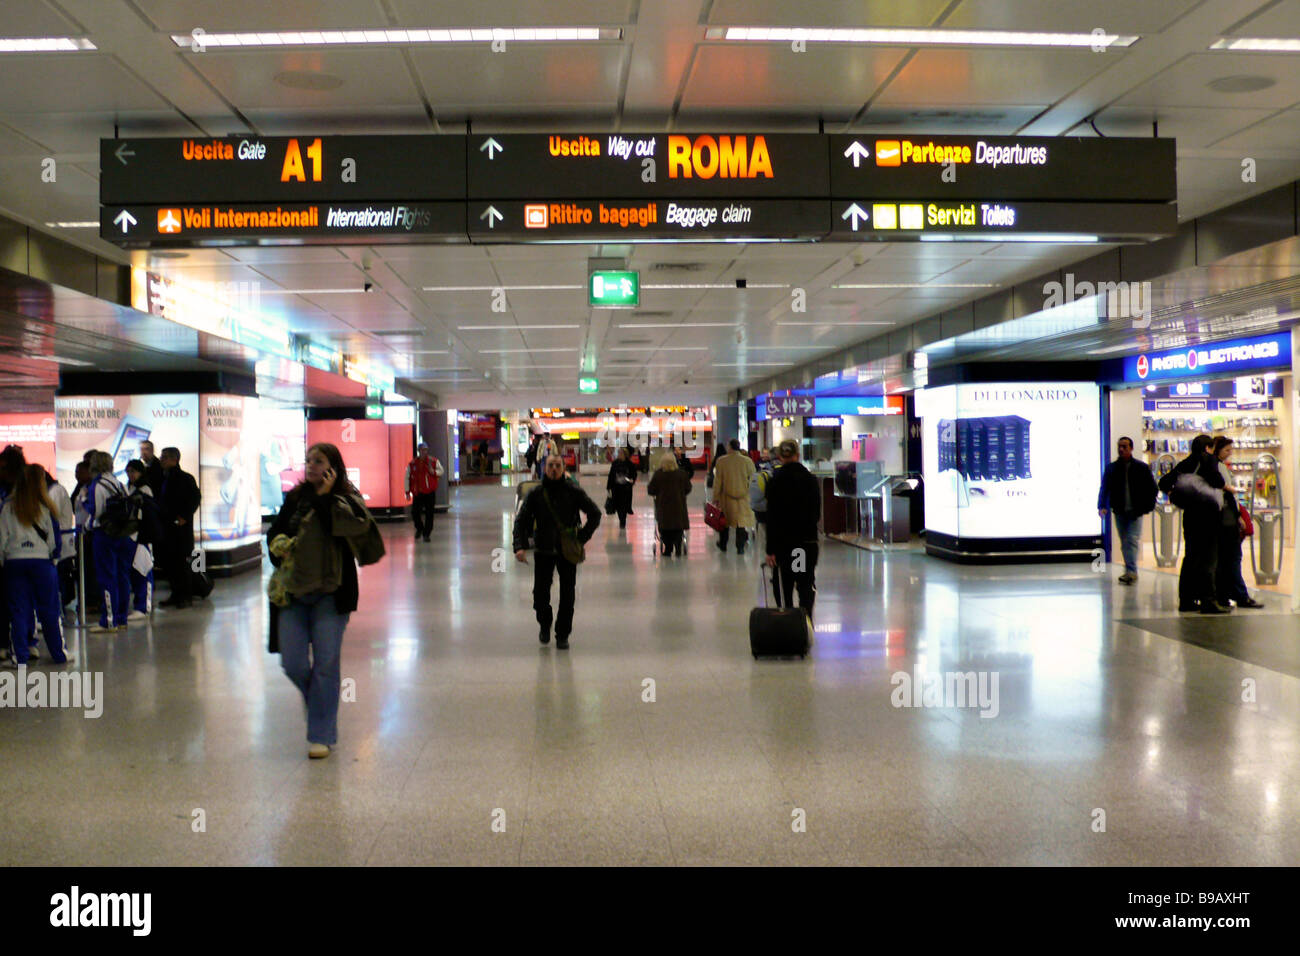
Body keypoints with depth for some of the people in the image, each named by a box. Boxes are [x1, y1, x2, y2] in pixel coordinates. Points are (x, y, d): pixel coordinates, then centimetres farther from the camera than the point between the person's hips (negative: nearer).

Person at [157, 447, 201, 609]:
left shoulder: (185, 478, -8)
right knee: (168, 561, 9)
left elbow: (196, 498, -12)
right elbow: (160, 501, 20)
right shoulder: (163, 478, 13)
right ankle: (176, 594, 18)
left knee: (181, 562, -5)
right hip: (166, 526, 7)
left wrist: (184, 517, -15)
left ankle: (186, 596, 4)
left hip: (181, 527, -7)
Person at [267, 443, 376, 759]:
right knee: (293, 664, 1)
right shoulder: (295, 498, 12)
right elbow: (274, 532, 23)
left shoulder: (347, 498, 0)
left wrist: (325, 496, -13)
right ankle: (322, 705, 30)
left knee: (325, 664, -2)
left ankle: (322, 735, 8)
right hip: (293, 592, 4)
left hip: (330, 594, -4)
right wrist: (277, 546, 1)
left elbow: (358, 524, -20)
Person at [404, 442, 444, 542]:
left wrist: (433, 471, -16)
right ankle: (419, 529, 26)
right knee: (414, 512, -2)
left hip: (430, 492, -1)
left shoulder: (433, 461, 1)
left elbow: (441, 471, 5)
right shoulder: (412, 463, 4)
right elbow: (408, 477, 9)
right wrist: (408, 491, 6)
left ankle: (426, 534, 10)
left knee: (429, 513, -1)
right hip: (417, 492, 1)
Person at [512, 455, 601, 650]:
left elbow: (595, 514, 2)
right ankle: (544, 624, 30)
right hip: (543, 551, 0)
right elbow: (521, 521, -1)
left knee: (567, 595, 3)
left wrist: (582, 538, -5)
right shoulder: (535, 494, -2)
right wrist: (520, 546, -14)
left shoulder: (574, 491, -4)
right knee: (540, 594, 1)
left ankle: (562, 635, 18)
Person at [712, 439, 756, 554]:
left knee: (724, 521, 17)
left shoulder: (721, 461, -9)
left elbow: (717, 481, -5)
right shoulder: (747, 461, -6)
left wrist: (716, 498, 2)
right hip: (743, 497, 0)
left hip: (726, 497, 0)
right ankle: (740, 547, 1)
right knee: (741, 522, 4)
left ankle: (723, 545, 31)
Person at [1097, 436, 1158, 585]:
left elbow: (1152, 488, 6)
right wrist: (1102, 506, -7)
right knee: (1124, 543, 7)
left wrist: (1148, 506, -3)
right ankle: (1130, 571, 15)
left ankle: (1131, 571, -16)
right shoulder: (1111, 468, 7)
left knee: (1132, 540, -13)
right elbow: (1104, 488, 6)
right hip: (1119, 511, 3)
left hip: (1135, 511, -3)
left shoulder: (1141, 468, 2)